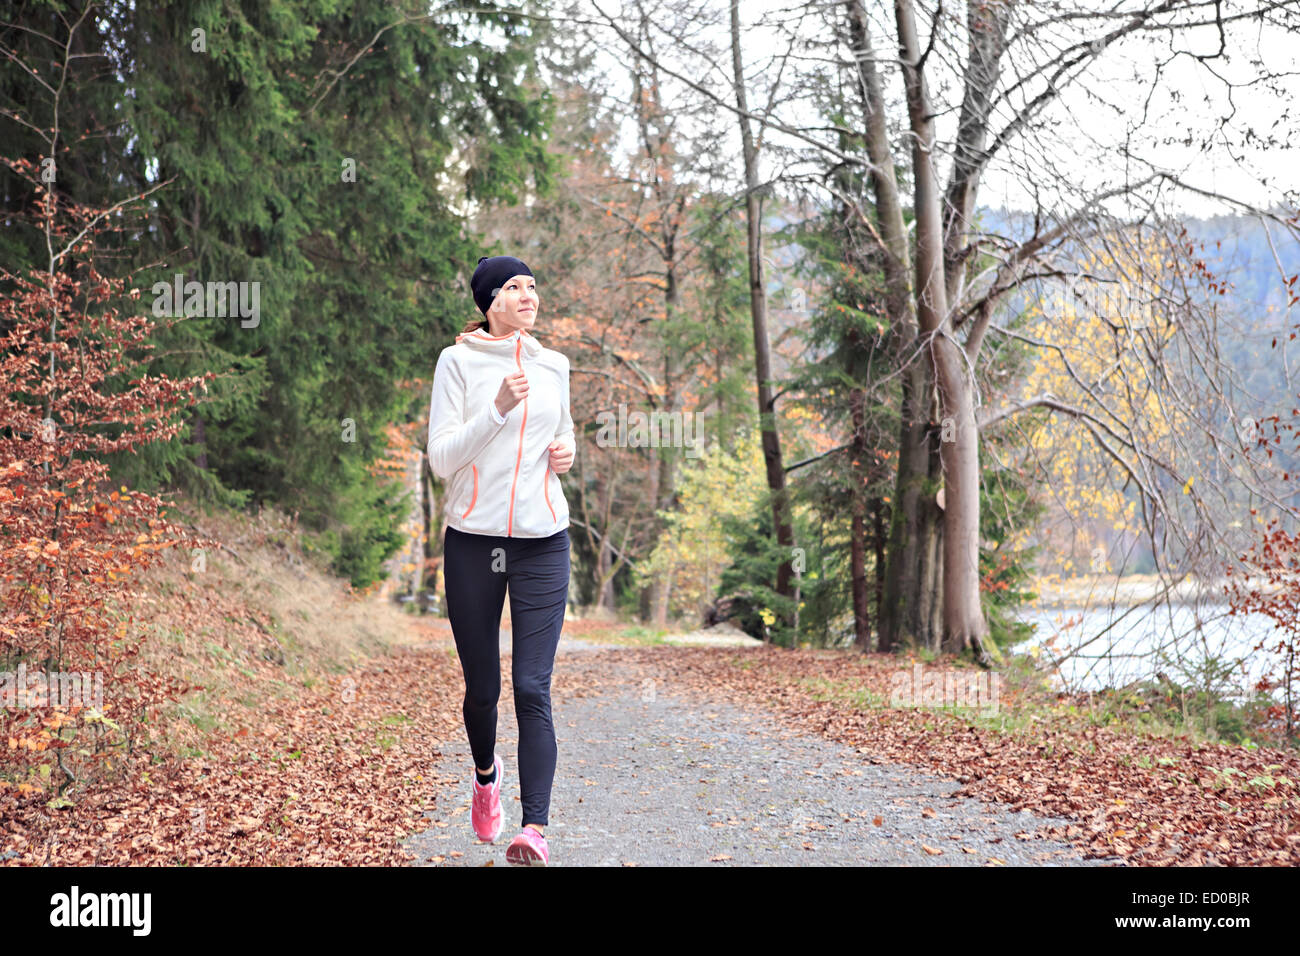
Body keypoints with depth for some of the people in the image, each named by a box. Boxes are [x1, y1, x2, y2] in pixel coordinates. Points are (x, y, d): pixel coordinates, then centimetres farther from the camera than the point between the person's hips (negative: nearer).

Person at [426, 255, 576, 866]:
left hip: (543, 543, 2)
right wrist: (498, 407, -20)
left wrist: (567, 452, 5)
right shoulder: (458, 362, -2)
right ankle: (487, 774, 39)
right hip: (473, 541, -1)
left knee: (532, 689, -10)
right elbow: (441, 460, -9)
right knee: (481, 687, 7)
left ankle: (534, 828, -17)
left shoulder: (554, 366, 11)